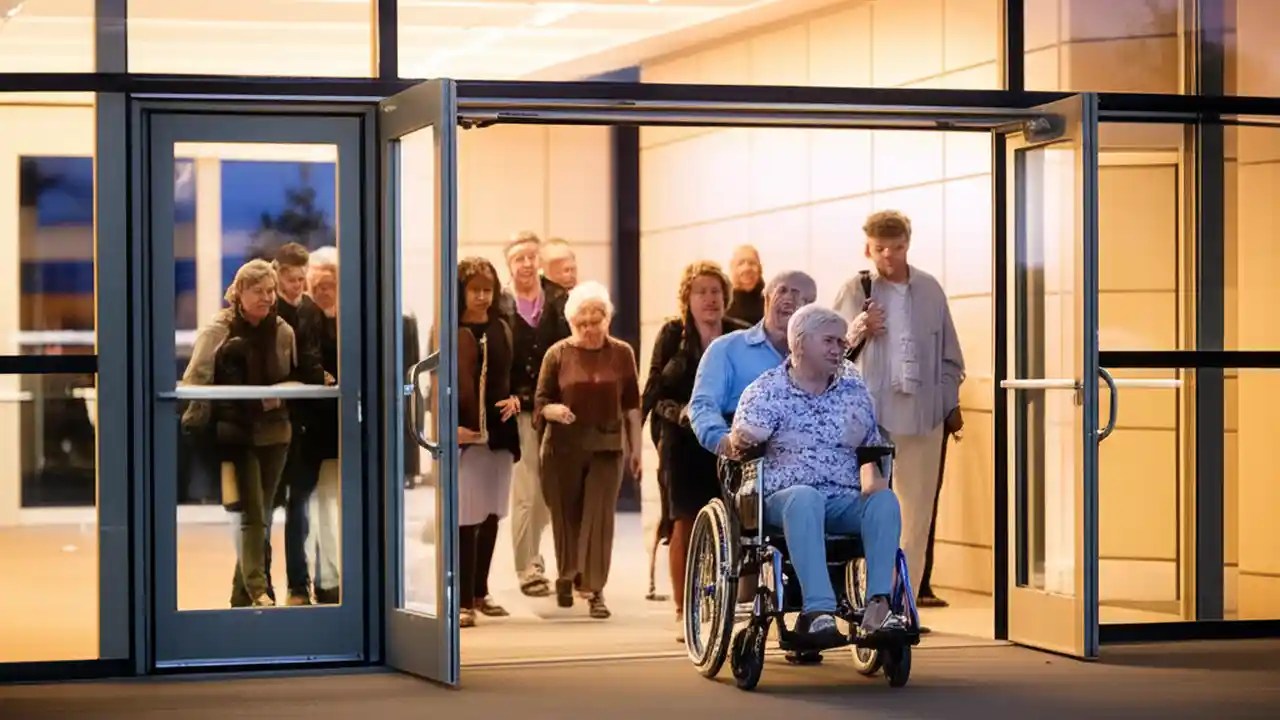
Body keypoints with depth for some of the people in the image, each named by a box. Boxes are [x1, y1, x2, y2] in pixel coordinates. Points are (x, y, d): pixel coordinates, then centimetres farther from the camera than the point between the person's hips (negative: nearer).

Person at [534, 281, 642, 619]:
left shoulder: (621, 353, 2)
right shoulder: (558, 354, -1)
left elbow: (632, 405, 8)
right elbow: (540, 402, 1)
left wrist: (636, 448, 7)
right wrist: (553, 410, -21)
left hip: (607, 447, 0)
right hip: (564, 448, 0)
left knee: (600, 517, -6)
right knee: (567, 515, 9)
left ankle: (595, 588, -2)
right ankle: (566, 576, 32)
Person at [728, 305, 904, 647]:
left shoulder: (854, 390, 17)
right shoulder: (767, 390, 5)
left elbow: (872, 448, 22)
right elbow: (745, 435, -6)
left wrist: (873, 478, 0)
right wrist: (738, 440, -31)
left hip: (845, 502, 4)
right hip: (783, 500, -4)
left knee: (885, 501, -29)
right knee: (805, 497, -40)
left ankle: (877, 606, -41)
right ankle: (818, 612, -51)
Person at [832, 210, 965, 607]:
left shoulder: (930, 289, 9)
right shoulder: (854, 291, 0)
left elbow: (948, 353, 16)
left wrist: (951, 403, 13)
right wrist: (858, 330, -14)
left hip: (923, 417, 3)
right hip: (869, 415, -3)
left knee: (917, 514, 7)